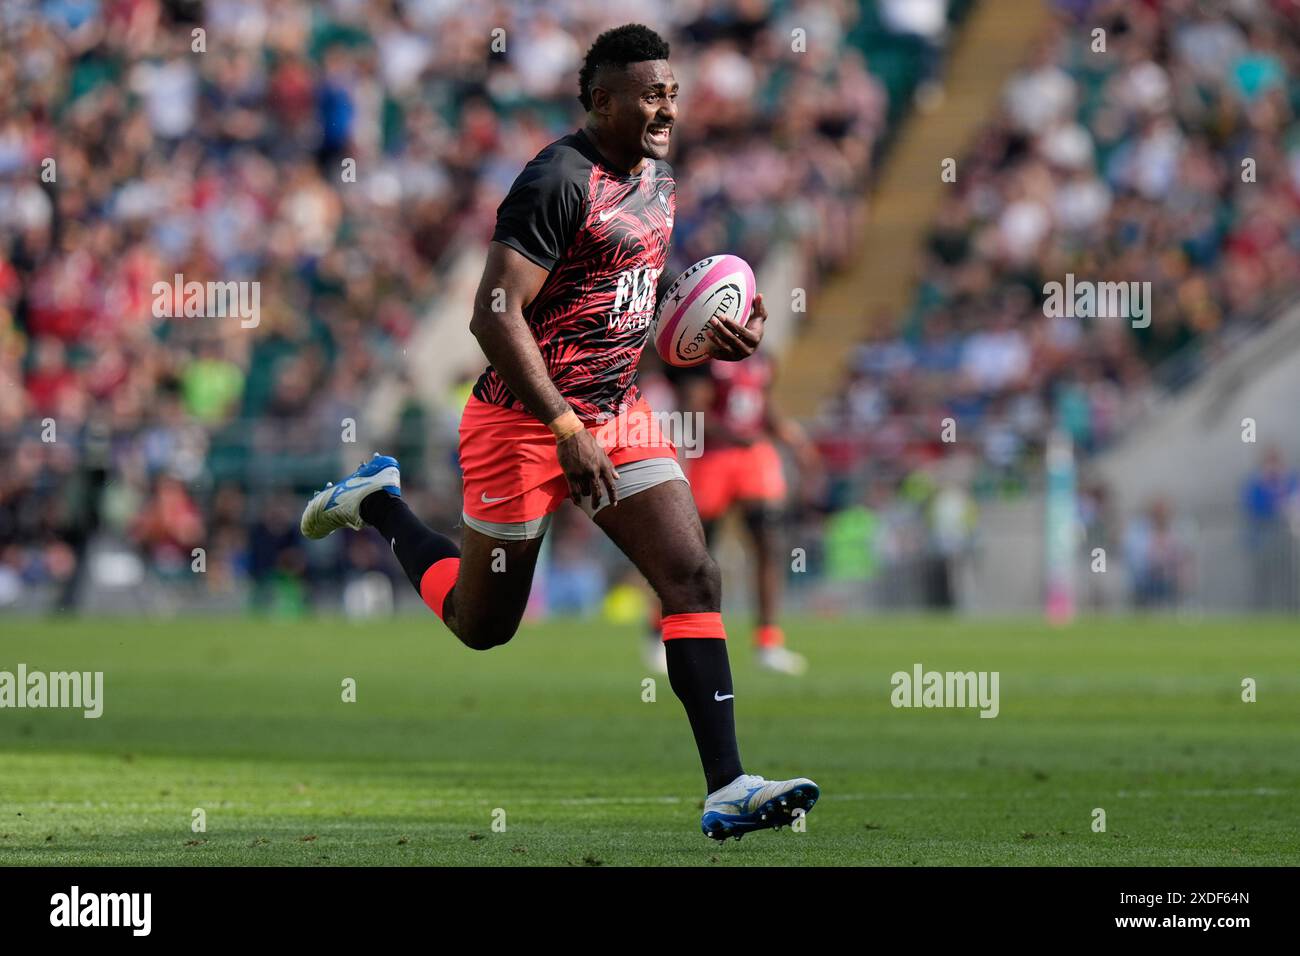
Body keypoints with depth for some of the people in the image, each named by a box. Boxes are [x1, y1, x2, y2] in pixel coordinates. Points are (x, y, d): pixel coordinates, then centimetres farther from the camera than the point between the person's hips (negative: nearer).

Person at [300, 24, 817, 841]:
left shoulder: (659, 177, 7)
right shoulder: (558, 181, -21)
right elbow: (495, 315, -25)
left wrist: (715, 333, 5)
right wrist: (565, 429, -27)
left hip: (619, 414, 7)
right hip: (524, 421, -7)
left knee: (695, 576, -9)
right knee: (483, 624, 9)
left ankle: (727, 789, -11)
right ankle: (378, 503, 35)